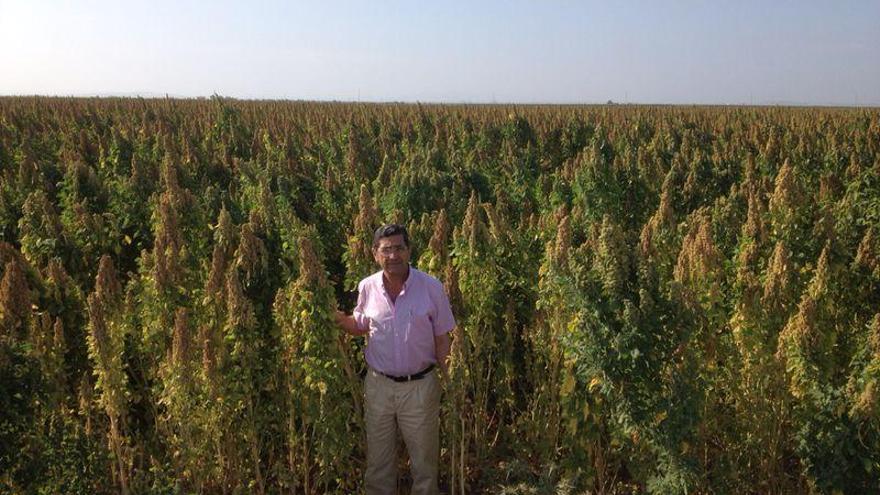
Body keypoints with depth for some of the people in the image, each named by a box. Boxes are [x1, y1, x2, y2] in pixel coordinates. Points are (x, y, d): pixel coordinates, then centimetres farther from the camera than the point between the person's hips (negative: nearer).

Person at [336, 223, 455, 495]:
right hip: (378, 384, 2)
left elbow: (442, 339, -5)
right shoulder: (367, 287, -6)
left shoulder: (431, 287, -12)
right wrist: (338, 318, -8)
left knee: (424, 461, 15)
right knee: (378, 461, 18)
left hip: (420, 385, -2)